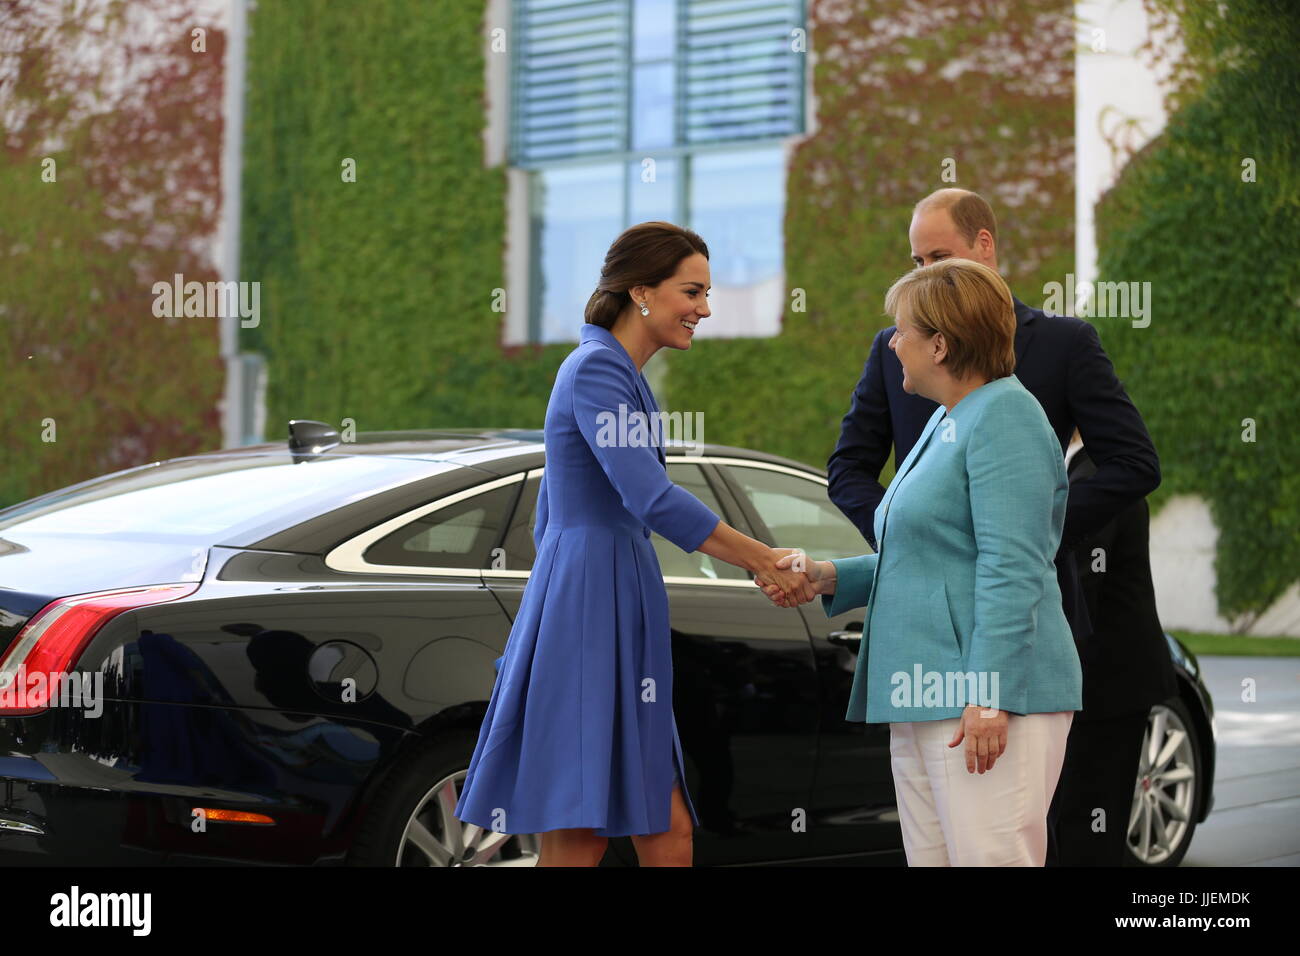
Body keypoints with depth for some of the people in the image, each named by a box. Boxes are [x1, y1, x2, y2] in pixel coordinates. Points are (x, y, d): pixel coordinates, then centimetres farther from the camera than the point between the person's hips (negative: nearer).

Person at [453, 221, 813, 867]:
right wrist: (764, 562, -14)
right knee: (576, 843, -11)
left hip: (618, 619, 10)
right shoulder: (595, 370, -10)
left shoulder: (621, 375, 21)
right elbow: (651, 497, -21)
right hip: (583, 617, -10)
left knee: (669, 836, 4)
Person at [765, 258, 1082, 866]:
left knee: (990, 858, -13)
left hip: (988, 698, -10)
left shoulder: (1004, 417, -11)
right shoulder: (945, 423, 21)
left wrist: (990, 696, -25)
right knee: (930, 859, 10)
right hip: (921, 700, 10)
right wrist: (828, 577, 15)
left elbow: (1011, 568, -19)